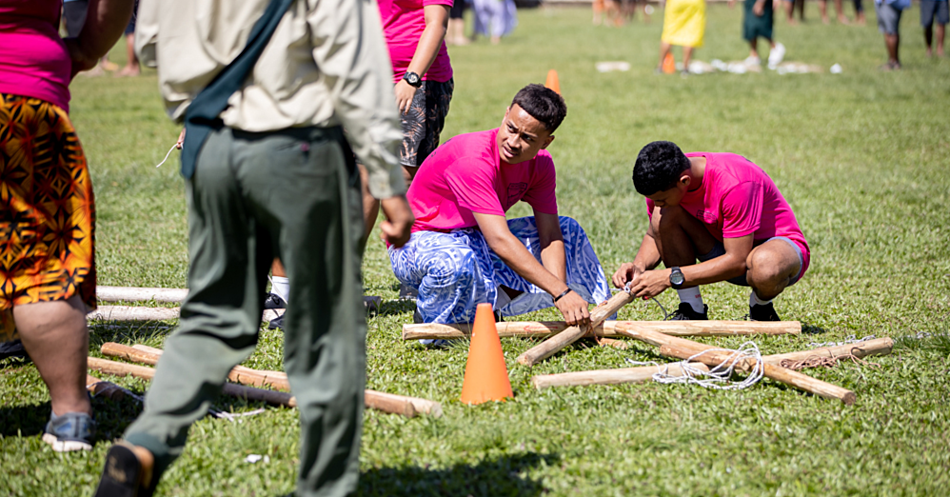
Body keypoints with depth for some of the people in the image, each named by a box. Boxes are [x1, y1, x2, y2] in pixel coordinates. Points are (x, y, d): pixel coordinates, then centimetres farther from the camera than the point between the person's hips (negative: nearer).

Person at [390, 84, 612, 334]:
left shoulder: (540, 163, -8)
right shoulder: (474, 159, -32)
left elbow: (550, 237, -11)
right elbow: (500, 241, -38)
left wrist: (562, 294, -28)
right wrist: (560, 292, -40)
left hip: (474, 240, 8)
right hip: (420, 242, -8)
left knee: (568, 230, 3)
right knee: (458, 262, -42)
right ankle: (431, 320, -11)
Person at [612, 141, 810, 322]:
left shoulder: (735, 182, -34)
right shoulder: (664, 180, -14)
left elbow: (737, 261, -32)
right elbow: (655, 235, 3)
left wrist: (670, 277, -34)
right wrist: (639, 267, -20)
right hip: (725, 247, 6)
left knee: (765, 265, -43)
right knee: (664, 215, -18)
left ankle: (762, 309, -6)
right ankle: (693, 312, -9)